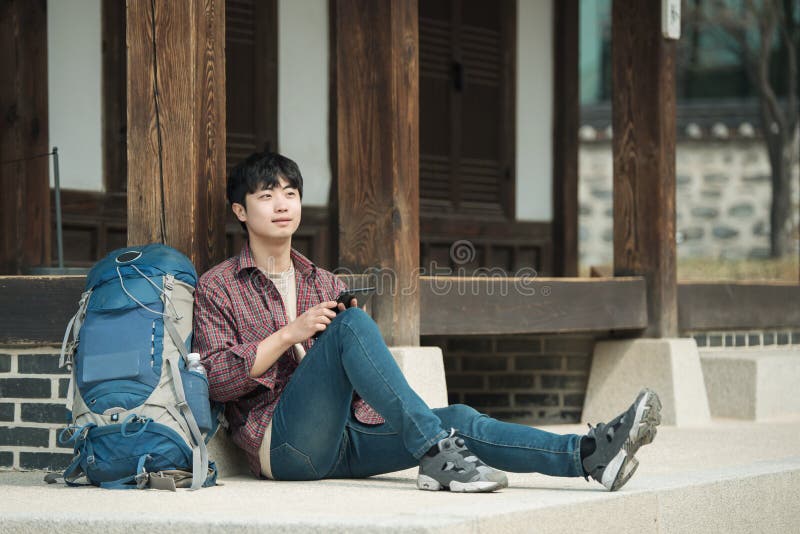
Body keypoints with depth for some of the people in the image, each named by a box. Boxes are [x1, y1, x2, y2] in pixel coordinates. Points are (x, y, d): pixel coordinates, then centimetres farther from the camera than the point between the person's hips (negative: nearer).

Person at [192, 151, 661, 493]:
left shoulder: (323, 284, 25)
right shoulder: (218, 288, 10)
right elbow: (217, 379, -4)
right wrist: (291, 333, -9)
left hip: (348, 436, 5)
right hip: (283, 442, -5)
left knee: (458, 420, -20)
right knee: (352, 324, -28)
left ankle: (589, 454, -38)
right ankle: (435, 454, -38)